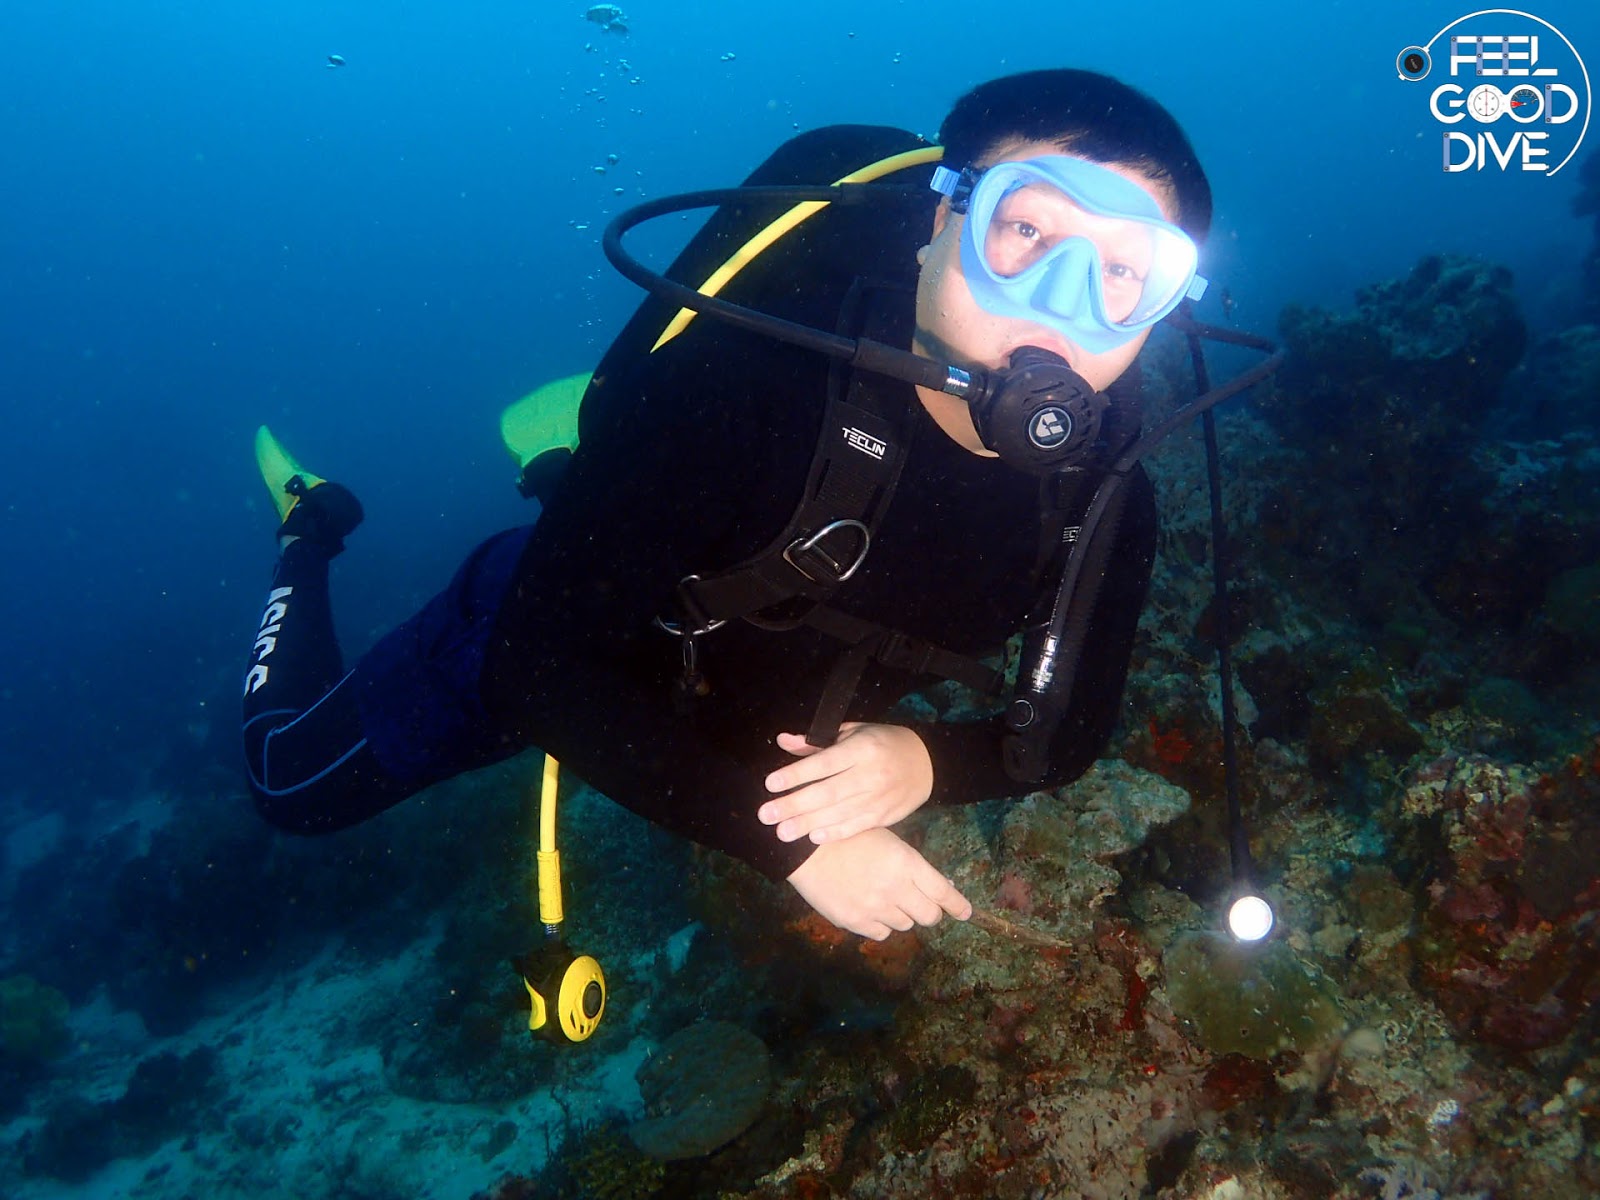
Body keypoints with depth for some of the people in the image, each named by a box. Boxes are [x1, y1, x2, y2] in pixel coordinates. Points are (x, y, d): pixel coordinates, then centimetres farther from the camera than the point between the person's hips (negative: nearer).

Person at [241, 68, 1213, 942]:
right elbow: (538, 669, -37)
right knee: (300, 786, 16)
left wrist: (926, 761, -32)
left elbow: (1073, 727, -10)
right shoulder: (743, 367, -41)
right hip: (542, 632, -4)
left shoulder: (1105, 499, -25)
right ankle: (314, 528, 39)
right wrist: (791, 837, -41)